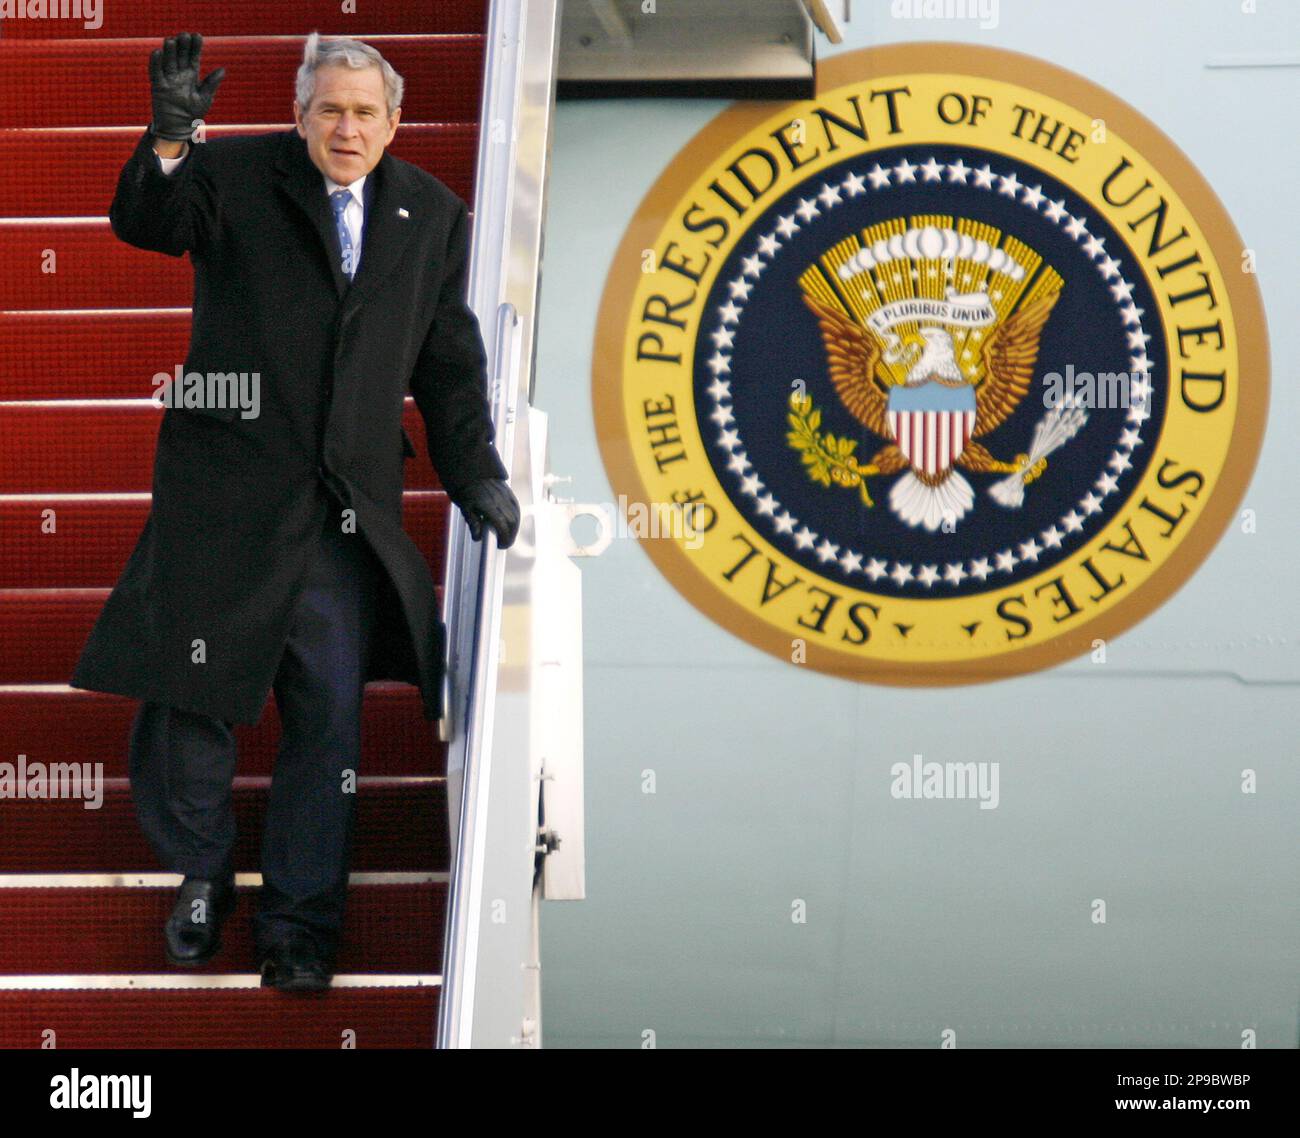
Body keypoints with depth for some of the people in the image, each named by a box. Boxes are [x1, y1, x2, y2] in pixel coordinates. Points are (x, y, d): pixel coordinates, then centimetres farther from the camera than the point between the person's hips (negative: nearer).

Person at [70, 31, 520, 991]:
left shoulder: (433, 218, 11)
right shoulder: (236, 176, 1)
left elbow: (449, 365, 17)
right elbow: (145, 224, -17)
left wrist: (476, 478, 13)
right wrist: (170, 140, -36)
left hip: (347, 512, 2)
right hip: (225, 489, -2)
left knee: (330, 715, 2)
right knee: (189, 691, 3)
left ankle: (300, 926, 12)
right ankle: (202, 874, 26)